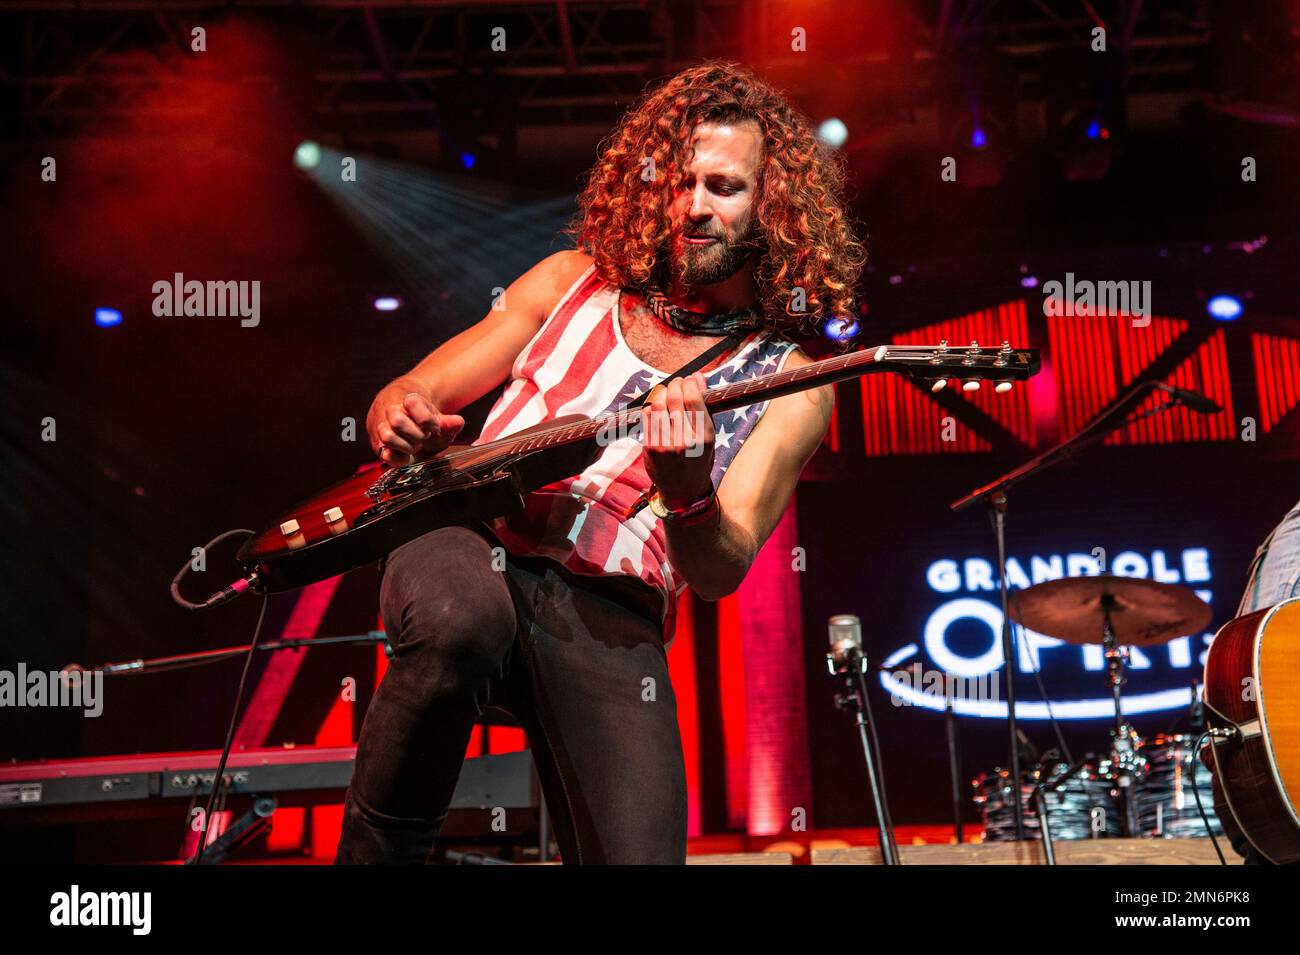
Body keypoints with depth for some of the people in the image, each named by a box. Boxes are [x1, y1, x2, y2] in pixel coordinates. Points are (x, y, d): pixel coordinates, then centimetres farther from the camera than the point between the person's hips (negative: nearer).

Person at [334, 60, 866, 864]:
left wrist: (687, 493, -30)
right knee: (458, 618, -36)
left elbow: (719, 572, -8)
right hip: (469, 537, 1)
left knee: (639, 852, -18)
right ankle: (377, 848, -10)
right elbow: (408, 396, 15)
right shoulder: (576, 280, 11)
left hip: (610, 617, 0)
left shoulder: (789, 383, 3)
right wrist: (401, 419, -10)